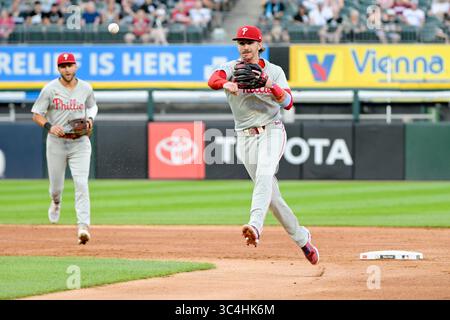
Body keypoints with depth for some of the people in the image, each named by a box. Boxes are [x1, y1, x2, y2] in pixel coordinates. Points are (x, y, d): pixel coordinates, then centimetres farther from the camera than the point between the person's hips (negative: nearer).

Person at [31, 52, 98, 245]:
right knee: (56, 185, 11)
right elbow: (36, 115, -3)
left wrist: (90, 119, -1)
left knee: (81, 184, -15)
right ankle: (56, 203, 49)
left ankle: (83, 226, -21)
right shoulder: (50, 89, -6)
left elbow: (92, 106, 21)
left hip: (80, 143, 0)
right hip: (56, 142, 0)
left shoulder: (86, 88, 2)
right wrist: (49, 126, -22)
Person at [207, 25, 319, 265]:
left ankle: (255, 225, -49)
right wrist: (227, 84, -44)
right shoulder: (231, 68, 3)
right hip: (245, 137, 2)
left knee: (264, 176, -30)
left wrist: (271, 85, -30)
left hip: (272, 131, -2)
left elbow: (288, 103, -11)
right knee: (271, 194, 5)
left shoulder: (274, 71, 2)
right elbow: (213, 80, -21)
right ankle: (301, 238, 21)